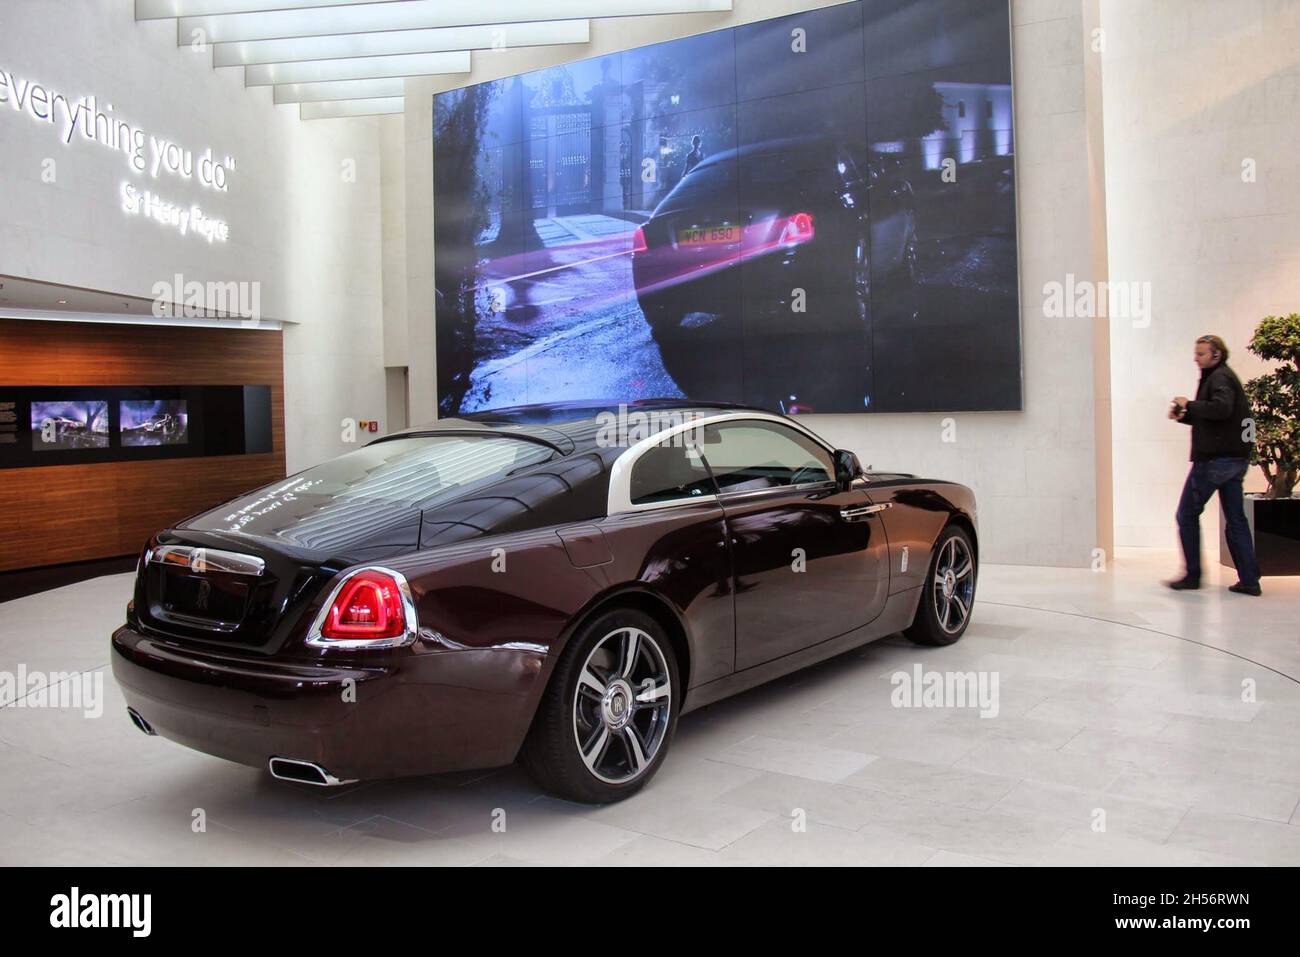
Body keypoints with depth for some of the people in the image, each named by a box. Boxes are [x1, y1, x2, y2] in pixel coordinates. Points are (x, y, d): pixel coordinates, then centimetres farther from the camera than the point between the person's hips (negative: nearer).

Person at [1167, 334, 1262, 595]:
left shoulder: (1220, 377, -10)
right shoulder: (1223, 377, 21)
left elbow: (1221, 409, -28)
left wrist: (1189, 404, -17)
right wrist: (1184, 415, 11)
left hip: (1215, 459, -10)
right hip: (1236, 458, 10)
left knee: (1187, 515, 0)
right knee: (1236, 519, 9)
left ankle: (1192, 576, 3)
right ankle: (1249, 580, 7)